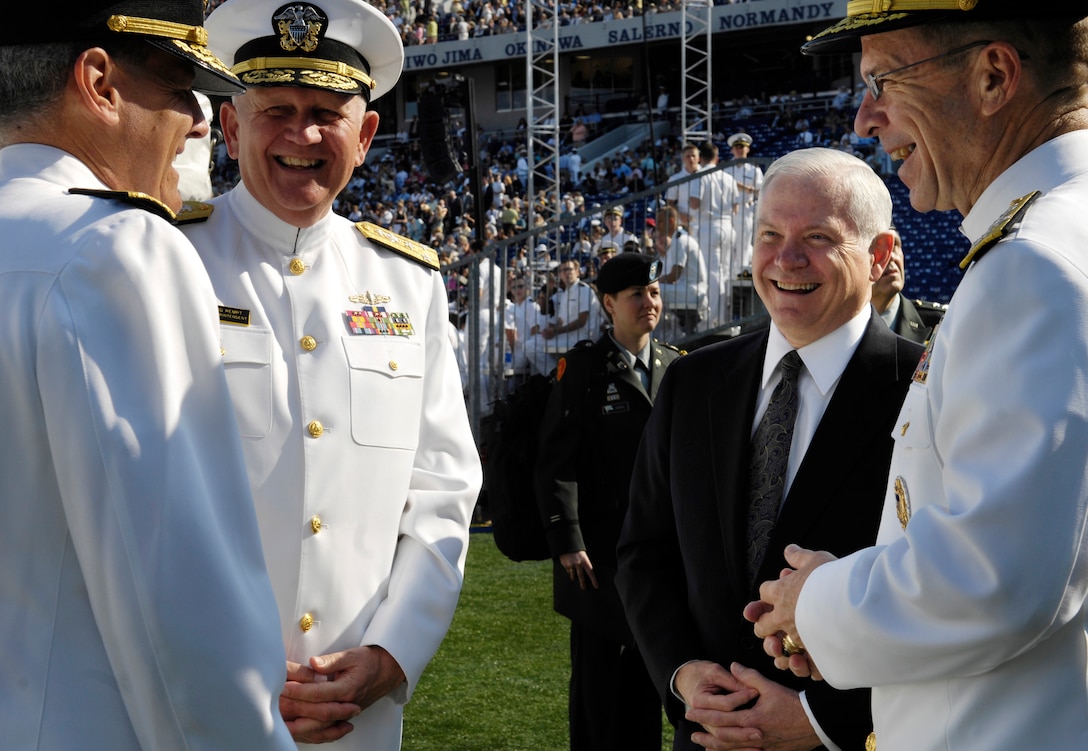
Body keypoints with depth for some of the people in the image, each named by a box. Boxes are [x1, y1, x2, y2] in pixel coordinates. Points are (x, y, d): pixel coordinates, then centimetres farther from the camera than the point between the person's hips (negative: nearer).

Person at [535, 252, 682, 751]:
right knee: (597, 678, 3)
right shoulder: (583, 367, -4)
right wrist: (567, 542, -15)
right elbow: (557, 461, -9)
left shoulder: (677, 368, 11)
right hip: (599, 556, -4)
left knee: (648, 674, 11)